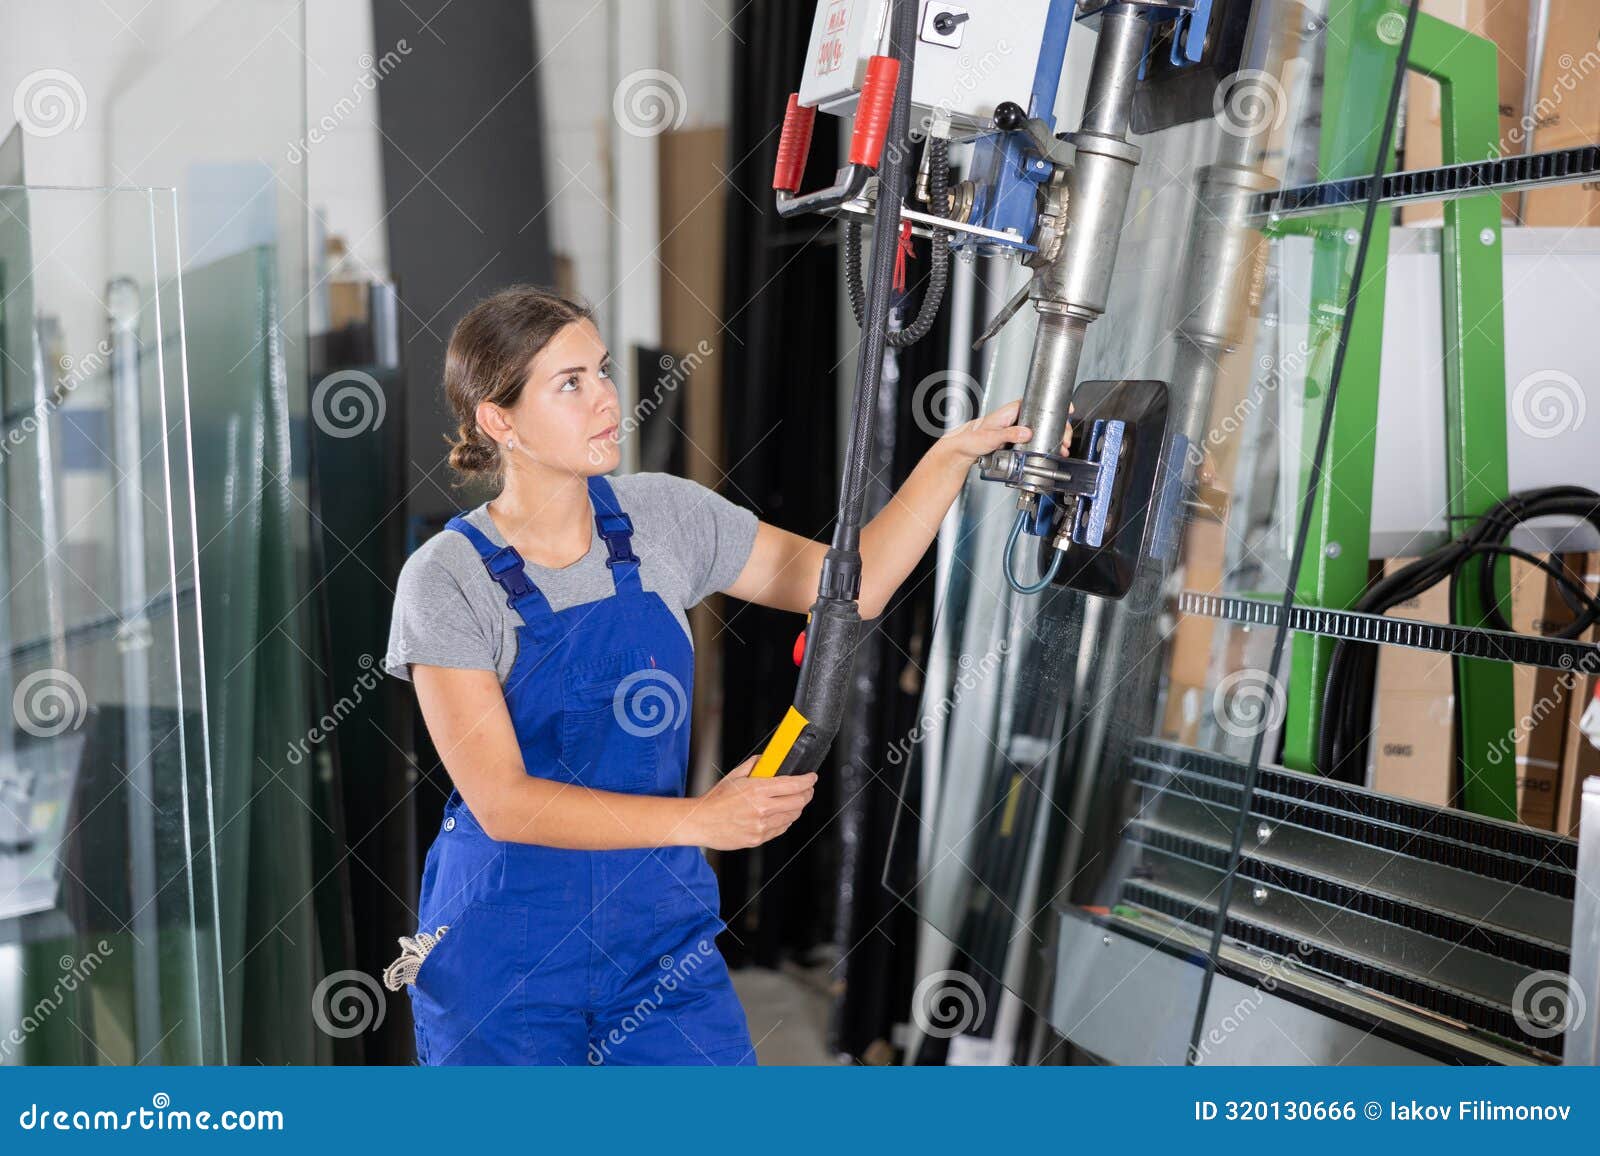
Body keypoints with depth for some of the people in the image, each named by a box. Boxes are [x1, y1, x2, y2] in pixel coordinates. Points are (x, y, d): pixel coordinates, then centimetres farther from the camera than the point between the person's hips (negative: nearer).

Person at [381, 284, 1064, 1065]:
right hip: (507, 943, -3)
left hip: (660, 922, 3)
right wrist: (697, 820, -27)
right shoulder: (448, 580, -14)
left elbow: (851, 588, -1)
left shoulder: (661, 517, -2)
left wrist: (953, 452, -11)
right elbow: (502, 802, -19)